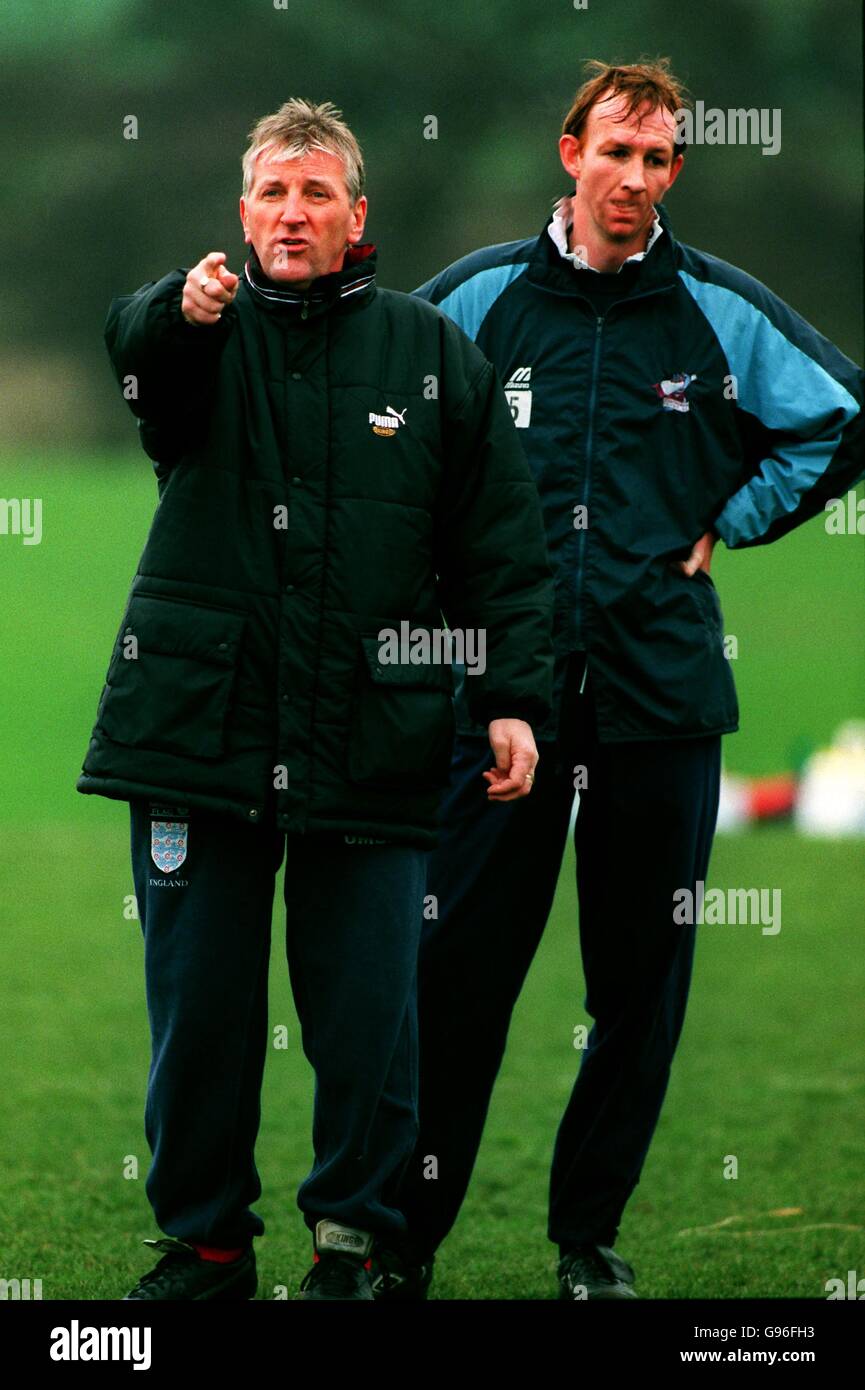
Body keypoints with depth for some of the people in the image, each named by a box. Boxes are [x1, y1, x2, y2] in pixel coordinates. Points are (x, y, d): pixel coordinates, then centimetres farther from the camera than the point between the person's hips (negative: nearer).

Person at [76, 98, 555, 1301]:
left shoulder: (433, 353, 9)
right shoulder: (204, 333, 7)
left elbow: (503, 544, 9)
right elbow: (131, 342, -19)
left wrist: (514, 697, 1)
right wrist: (184, 311, -42)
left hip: (370, 738, 0)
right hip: (200, 723, 0)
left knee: (368, 1011, 0)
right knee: (198, 1006, 5)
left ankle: (352, 1237, 14)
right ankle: (205, 1240, 17)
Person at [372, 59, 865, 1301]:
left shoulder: (721, 311, 6)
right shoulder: (479, 296, 4)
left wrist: (722, 526, 10)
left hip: (662, 683, 1)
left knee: (642, 983, 5)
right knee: (459, 969, -3)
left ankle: (590, 1235, 17)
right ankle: (406, 1236, 5)